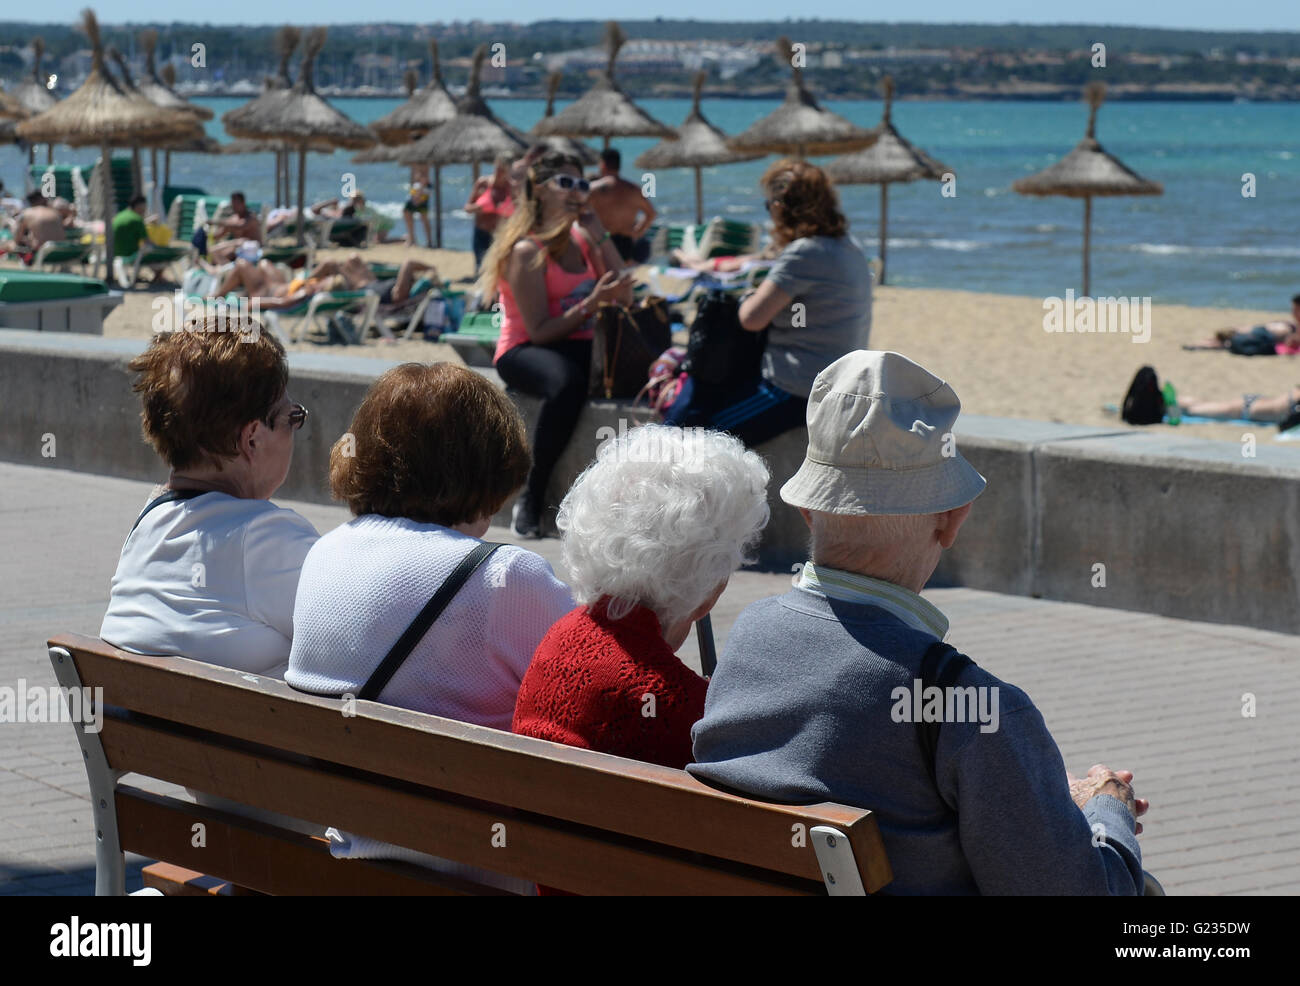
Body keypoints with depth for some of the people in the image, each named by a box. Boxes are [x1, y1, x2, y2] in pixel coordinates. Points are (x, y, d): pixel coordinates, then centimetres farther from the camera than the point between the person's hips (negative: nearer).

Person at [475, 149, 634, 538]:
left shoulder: (581, 239, 14)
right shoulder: (527, 251, -8)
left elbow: (624, 299, 5)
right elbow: (540, 332, -14)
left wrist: (600, 237, 1)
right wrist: (591, 304, -24)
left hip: (579, 348, 6)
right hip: (524, 351, -6)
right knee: (566, 381, -41)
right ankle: (531, 498, -27)